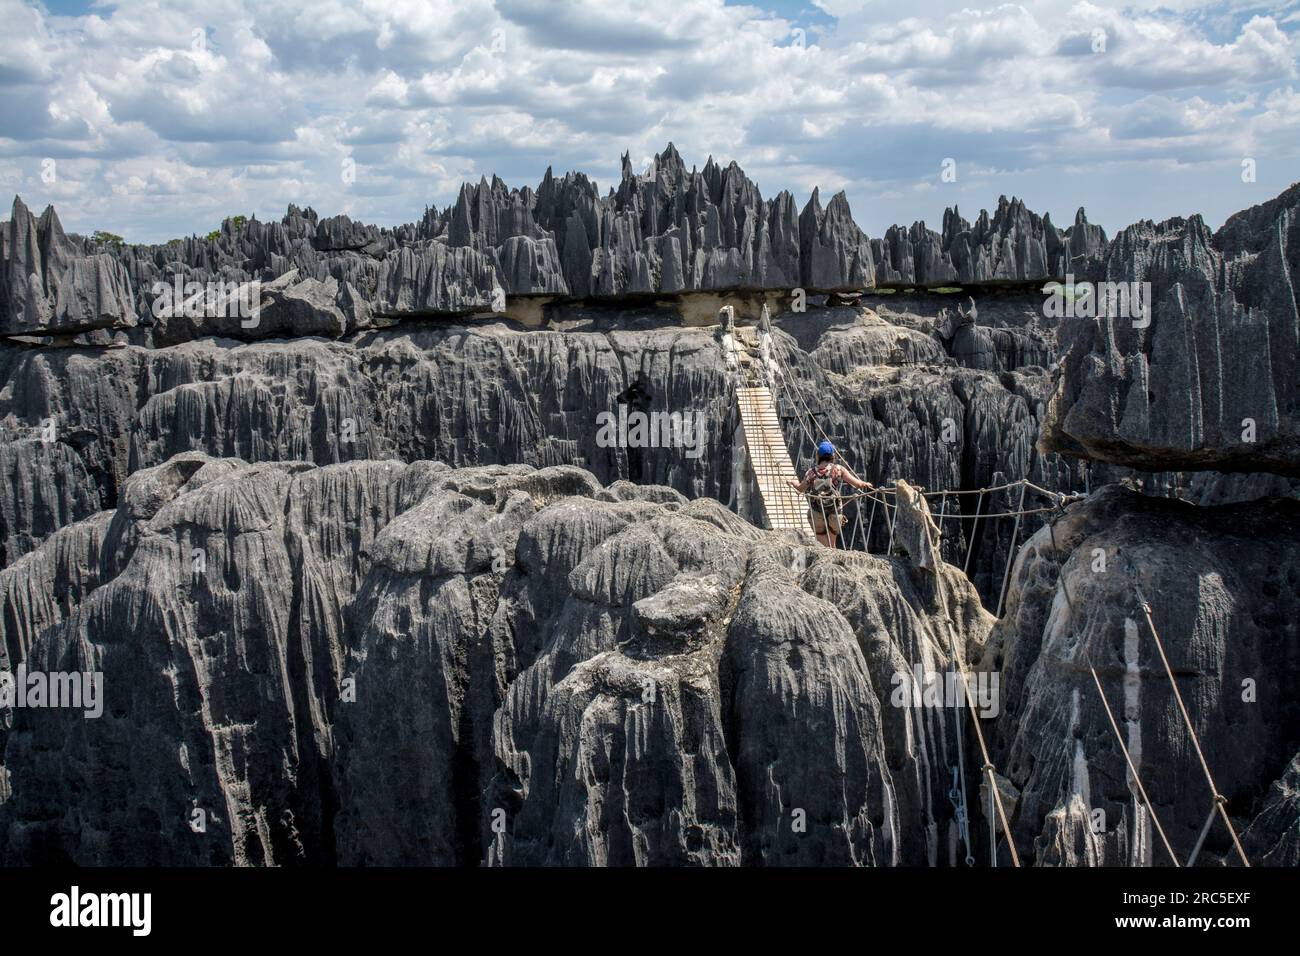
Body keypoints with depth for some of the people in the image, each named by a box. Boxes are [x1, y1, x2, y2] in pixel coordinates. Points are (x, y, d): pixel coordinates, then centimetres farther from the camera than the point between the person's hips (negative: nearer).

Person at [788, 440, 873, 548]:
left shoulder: (812, 472, -2)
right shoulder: (839, 469, -5)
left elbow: (800, 489, 8)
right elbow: (857, 484, -7)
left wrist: (792, 482, 29)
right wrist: (865, 484, 15)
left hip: (816, 515, 0)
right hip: (834, 514, 0)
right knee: (832, 545, 18)